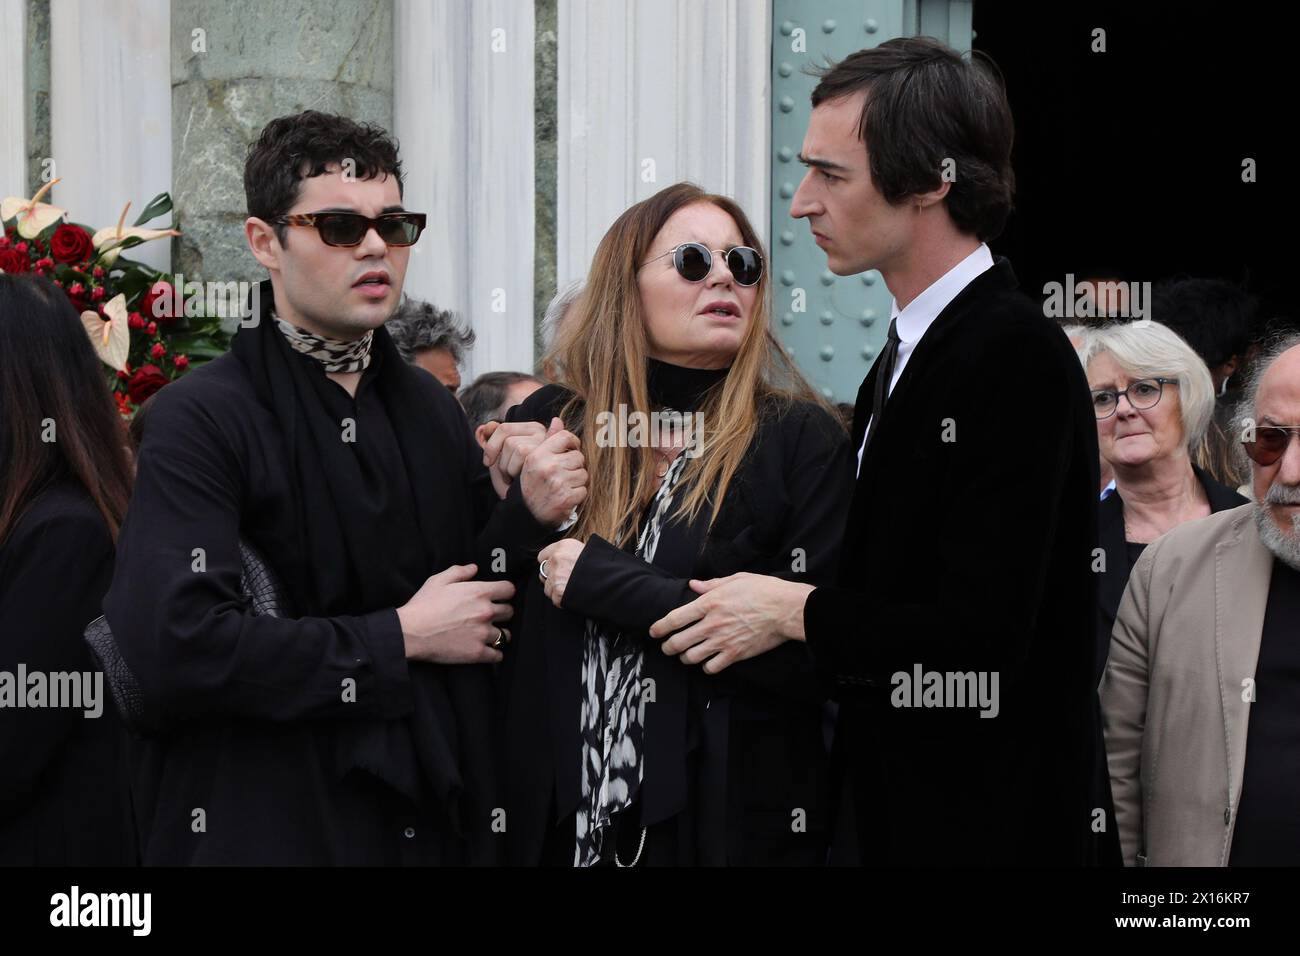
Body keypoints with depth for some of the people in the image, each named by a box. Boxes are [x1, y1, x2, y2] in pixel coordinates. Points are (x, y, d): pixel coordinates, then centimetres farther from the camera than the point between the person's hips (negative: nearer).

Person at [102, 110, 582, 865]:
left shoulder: (431, 407, 8)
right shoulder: (200, 420, -12)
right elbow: (175, 646, -24)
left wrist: (528, 514, -6)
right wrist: (398, 639, -16)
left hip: (442, 822, 6)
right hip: (270, 828, -6)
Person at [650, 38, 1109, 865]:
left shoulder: (1017, 358, -18)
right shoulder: (909, 352, 12)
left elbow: (979, 633, -24)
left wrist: (795, 612, -13)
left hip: (990, 824, -9)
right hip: (896, 802, 9)